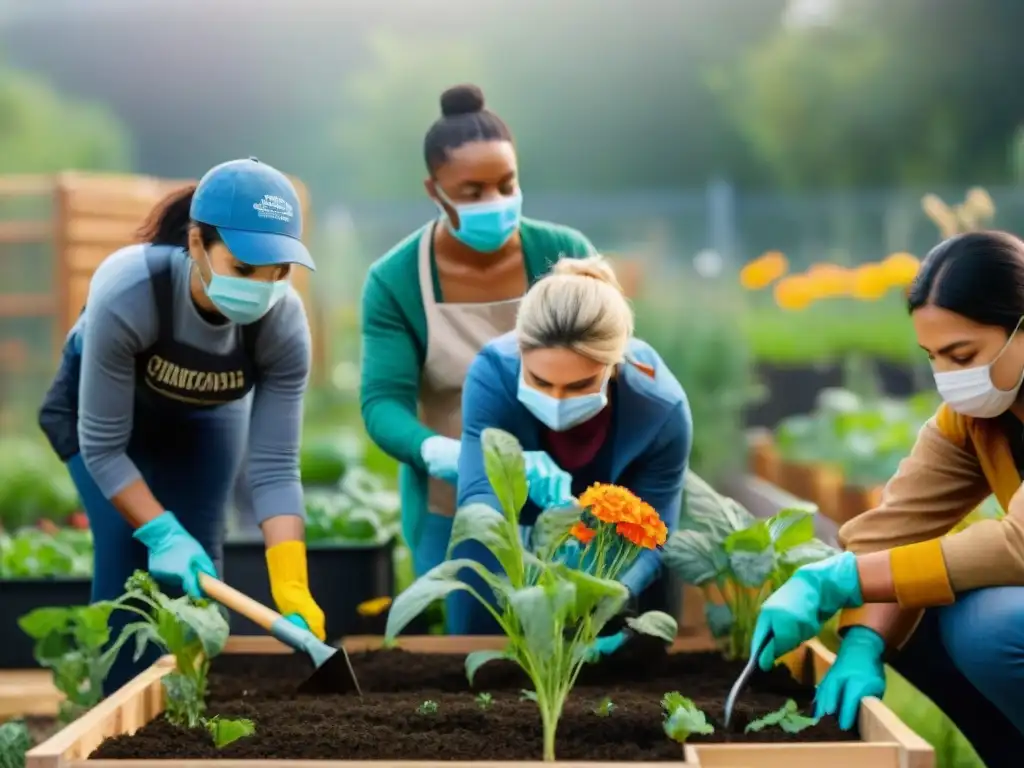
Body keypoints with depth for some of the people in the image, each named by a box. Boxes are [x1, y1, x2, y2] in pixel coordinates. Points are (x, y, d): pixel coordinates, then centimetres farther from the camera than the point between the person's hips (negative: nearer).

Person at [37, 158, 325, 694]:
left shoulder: (284, 324, -34)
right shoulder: (126, 292, -42)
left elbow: (275, 467, -30)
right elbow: (102, 446, -32)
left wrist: (291, 588, -39)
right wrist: (160, 532, -38)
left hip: (205, 416, 2)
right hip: (97, 403, -2)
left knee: (196, 567, -5)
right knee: (128, 553, -14)